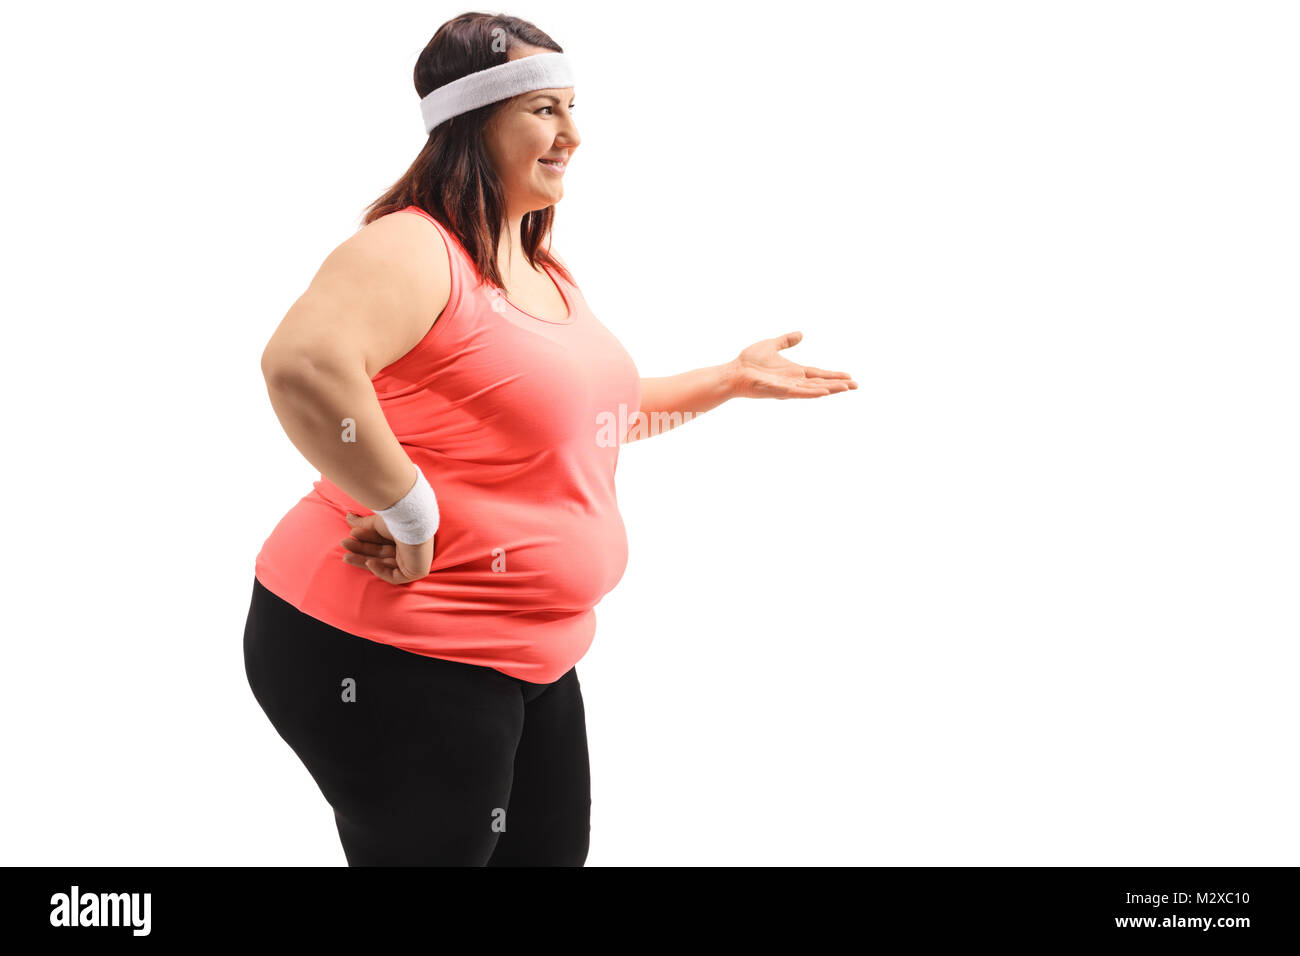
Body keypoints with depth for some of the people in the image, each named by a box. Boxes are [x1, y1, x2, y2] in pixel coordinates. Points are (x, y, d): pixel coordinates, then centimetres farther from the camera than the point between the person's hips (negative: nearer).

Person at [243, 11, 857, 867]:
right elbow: (303, 365, -39)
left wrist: (732, 379, 27)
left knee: (555, 849, 19)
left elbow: (593, 409, 28)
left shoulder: (547, 273, 12)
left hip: (533, 657, 10)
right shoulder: (415, 250, -20)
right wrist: (410, 516, -30)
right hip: (395, 658, -9)